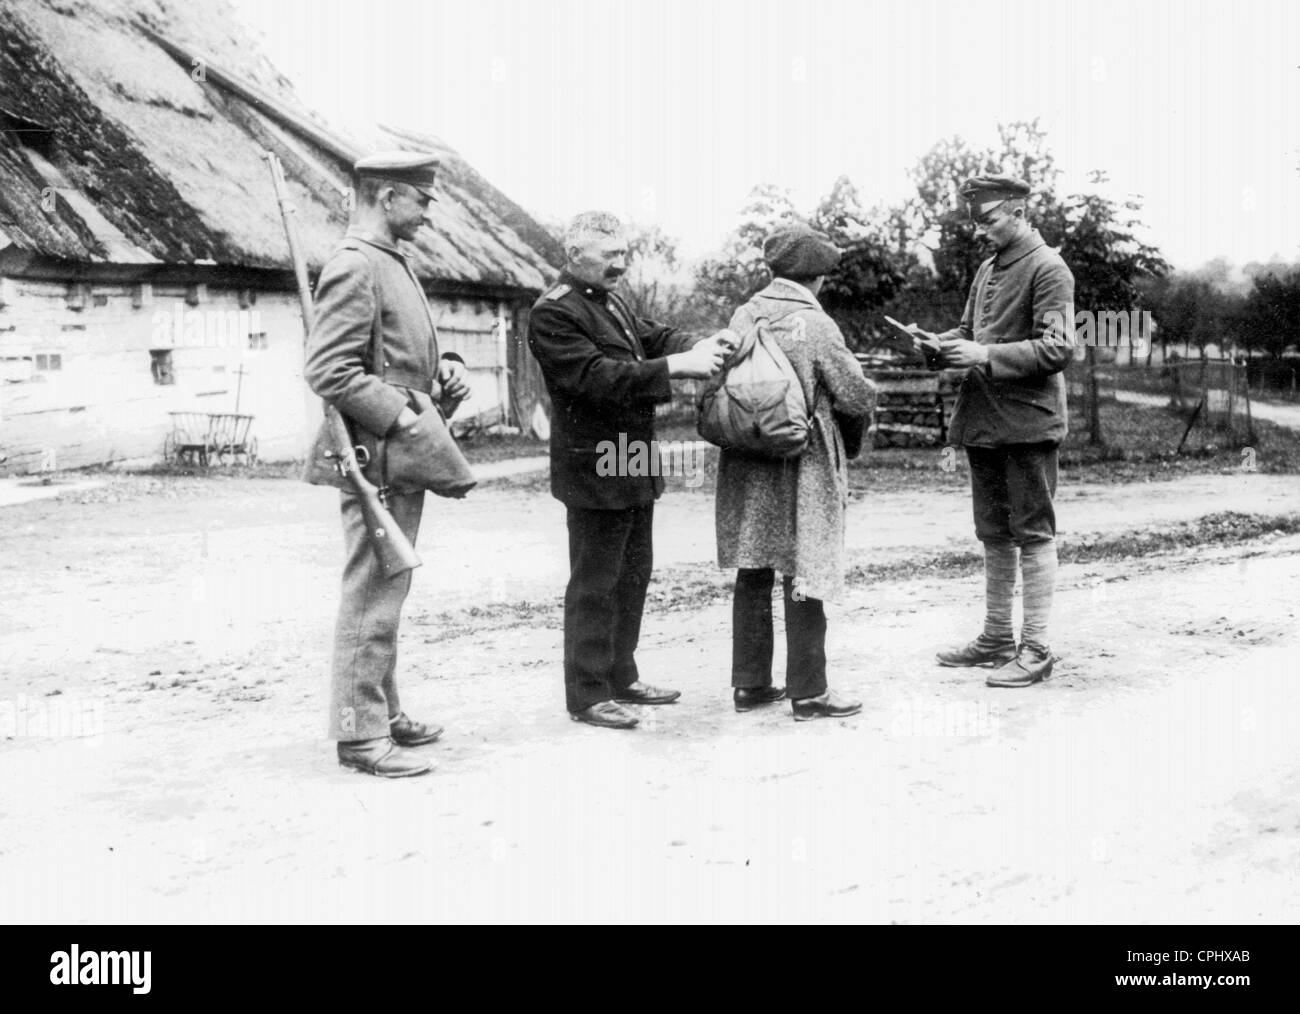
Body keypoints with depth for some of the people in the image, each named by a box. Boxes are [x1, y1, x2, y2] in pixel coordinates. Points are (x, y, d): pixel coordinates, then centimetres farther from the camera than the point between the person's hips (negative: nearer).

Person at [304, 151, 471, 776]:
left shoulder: (392, 263, 17)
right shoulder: (354, 266, -14)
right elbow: (328, 369, -22)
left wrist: (441, 369, 10)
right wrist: (399, 415, -22)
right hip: (377, 457, -10)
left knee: (388, 592, 16)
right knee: (372, 596, -6)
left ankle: (383, 712, 27)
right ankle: (361, 734, 1)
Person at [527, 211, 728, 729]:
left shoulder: (610, 300, 15)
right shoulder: (553, 313, -15)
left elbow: (653, 337, 13)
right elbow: (596, 376, -24)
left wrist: (700, 346, -8)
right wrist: (674, 365, -27)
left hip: (635, 467, 10)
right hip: (595, 468, -10)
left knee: (633, 574, 17)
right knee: (595, 584, -2)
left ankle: (621, 676, 29)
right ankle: (587, 694, 8)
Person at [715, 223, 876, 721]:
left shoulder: (743, 316, 2)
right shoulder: (814, 324, -13)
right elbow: (858, 398, -9)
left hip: (746, 465, 6)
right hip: (801, 468, -5)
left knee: (752, 574, 13)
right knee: (804, 577, 2)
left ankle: (749, 683, 21)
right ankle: (807, 692, 7)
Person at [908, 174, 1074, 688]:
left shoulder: (1047, 269, -9)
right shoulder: (987, 269, 15)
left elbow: (1057, 349, -16)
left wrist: (985, 356, -21)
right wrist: (940, 342, 2)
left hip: (1027, 421, -8)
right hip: (983, 420, 8)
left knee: (1033, 534, -1)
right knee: (993, 534, 14)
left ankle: (1035, 649, 5)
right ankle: (997, 637, 25)